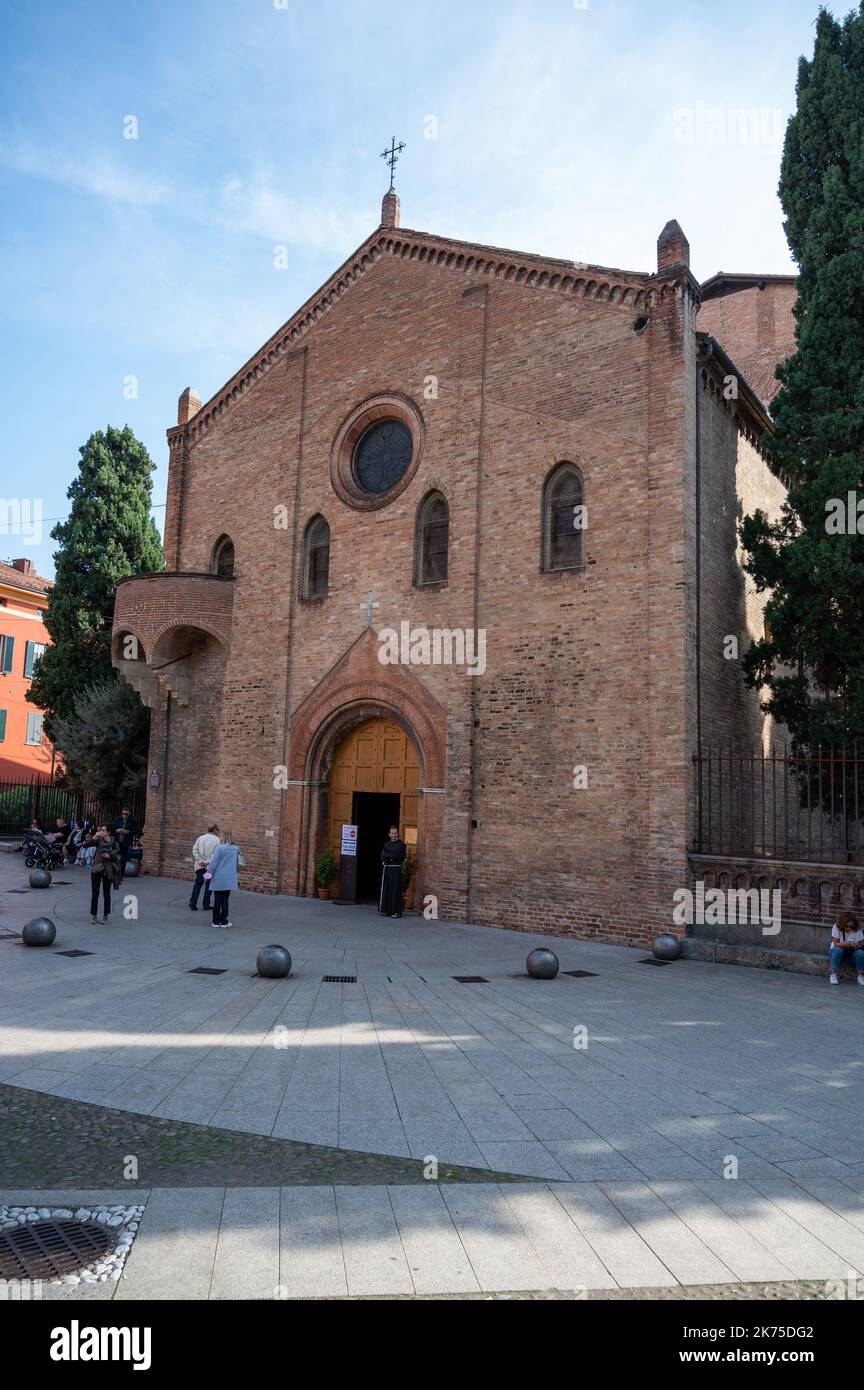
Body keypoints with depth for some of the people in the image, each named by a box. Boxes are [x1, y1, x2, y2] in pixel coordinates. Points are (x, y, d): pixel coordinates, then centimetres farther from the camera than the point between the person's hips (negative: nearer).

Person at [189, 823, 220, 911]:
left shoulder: (200, 838, 7)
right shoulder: (216, 840, -8)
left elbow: (194, 850, 0)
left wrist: (200, 861, -4)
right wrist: (207, 862, -14)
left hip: (200, 866, 4)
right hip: (210, 866, -4)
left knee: (197, 884, 11)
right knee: (208, 885, 6)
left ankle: (193, 903, 3)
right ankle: (206, 905, 9)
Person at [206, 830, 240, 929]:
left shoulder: (219, 848, -13)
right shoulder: (235, 848, 3)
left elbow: (214, 863, -13)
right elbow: (236, 864, 12)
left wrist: (208, 874, -3)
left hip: (218, 878, -4)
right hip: (229, 879, 4)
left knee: (217, 900, 7)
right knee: (225, 900, 10)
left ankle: (216, 921, 13)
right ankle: (224, 921, 10)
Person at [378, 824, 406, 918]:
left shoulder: (401, 844, -1)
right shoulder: (387, 844, 14)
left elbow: (398, 855, -13)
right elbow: (382, 856, 4)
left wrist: (387, 855, -3)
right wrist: (392, 856, -12)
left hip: (396, 869, -5)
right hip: (386, 868, 5)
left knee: (395, 890, -7)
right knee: (385, 889, 4)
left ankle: (396, 911, -5)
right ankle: (386, 910, 10)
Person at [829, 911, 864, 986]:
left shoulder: (857, 930, -14)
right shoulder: (836, 927, -19)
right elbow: (836, 943, -21)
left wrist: (856, 945, -40)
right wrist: (843, 944, -43)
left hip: (851, 953, 2)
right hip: (835, 952, -2)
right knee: (838, 950, -35)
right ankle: (833, 975, -28)